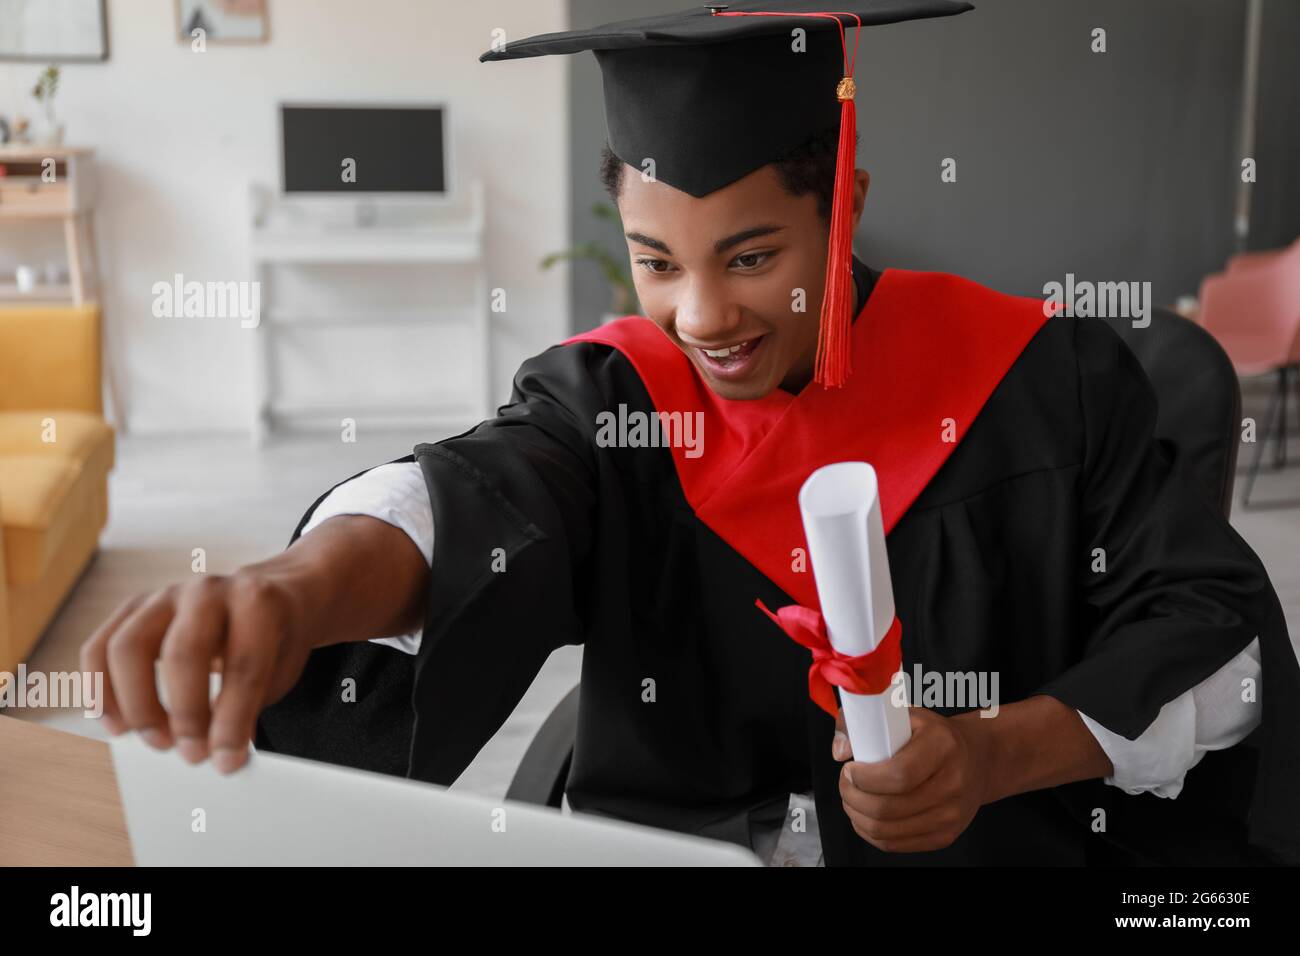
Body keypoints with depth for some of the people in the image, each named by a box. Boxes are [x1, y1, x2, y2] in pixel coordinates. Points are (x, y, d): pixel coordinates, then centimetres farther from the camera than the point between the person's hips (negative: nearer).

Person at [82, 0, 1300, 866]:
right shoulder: (610, 397, -4)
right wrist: (299, 587, -46)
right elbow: (478, 499, -24)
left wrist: (996, 756, -19)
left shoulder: (1036, 381, -6)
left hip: (991, 847, 0)